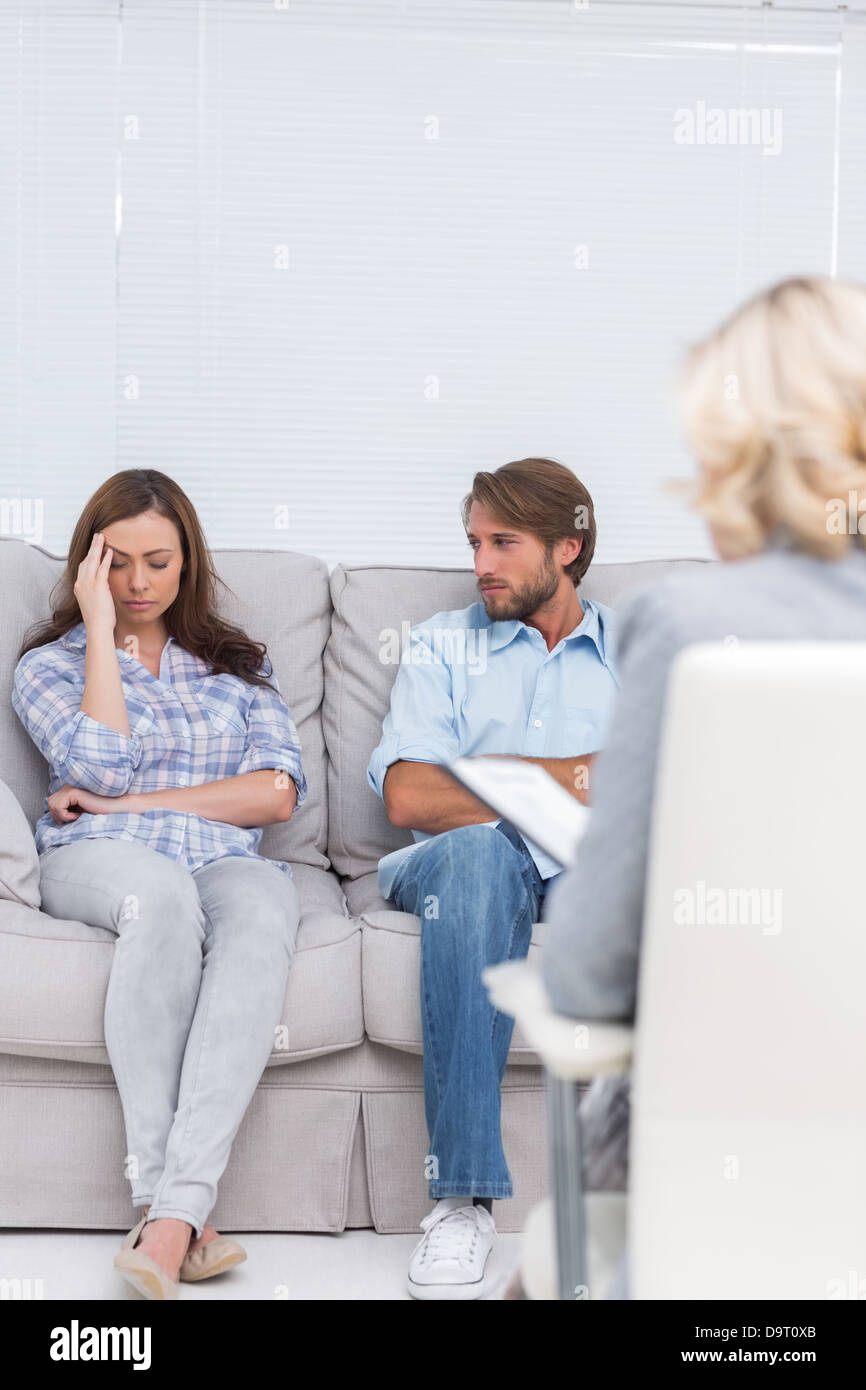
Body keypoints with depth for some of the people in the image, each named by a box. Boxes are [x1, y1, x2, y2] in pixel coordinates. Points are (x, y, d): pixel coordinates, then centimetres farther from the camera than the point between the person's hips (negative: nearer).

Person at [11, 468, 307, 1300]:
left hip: (225, 859, 2)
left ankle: (173, 1219, -47)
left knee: (262, 911, -38)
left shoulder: (238, 664, 23)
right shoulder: (50, 664, 18)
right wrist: (101, 629, 2)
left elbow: (278, 794, 6)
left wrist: (129, 805, -1)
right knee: (163, 892, -40)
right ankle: (162, 1198, -43)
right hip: (96, 861, -1)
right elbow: (104, 764, -4)